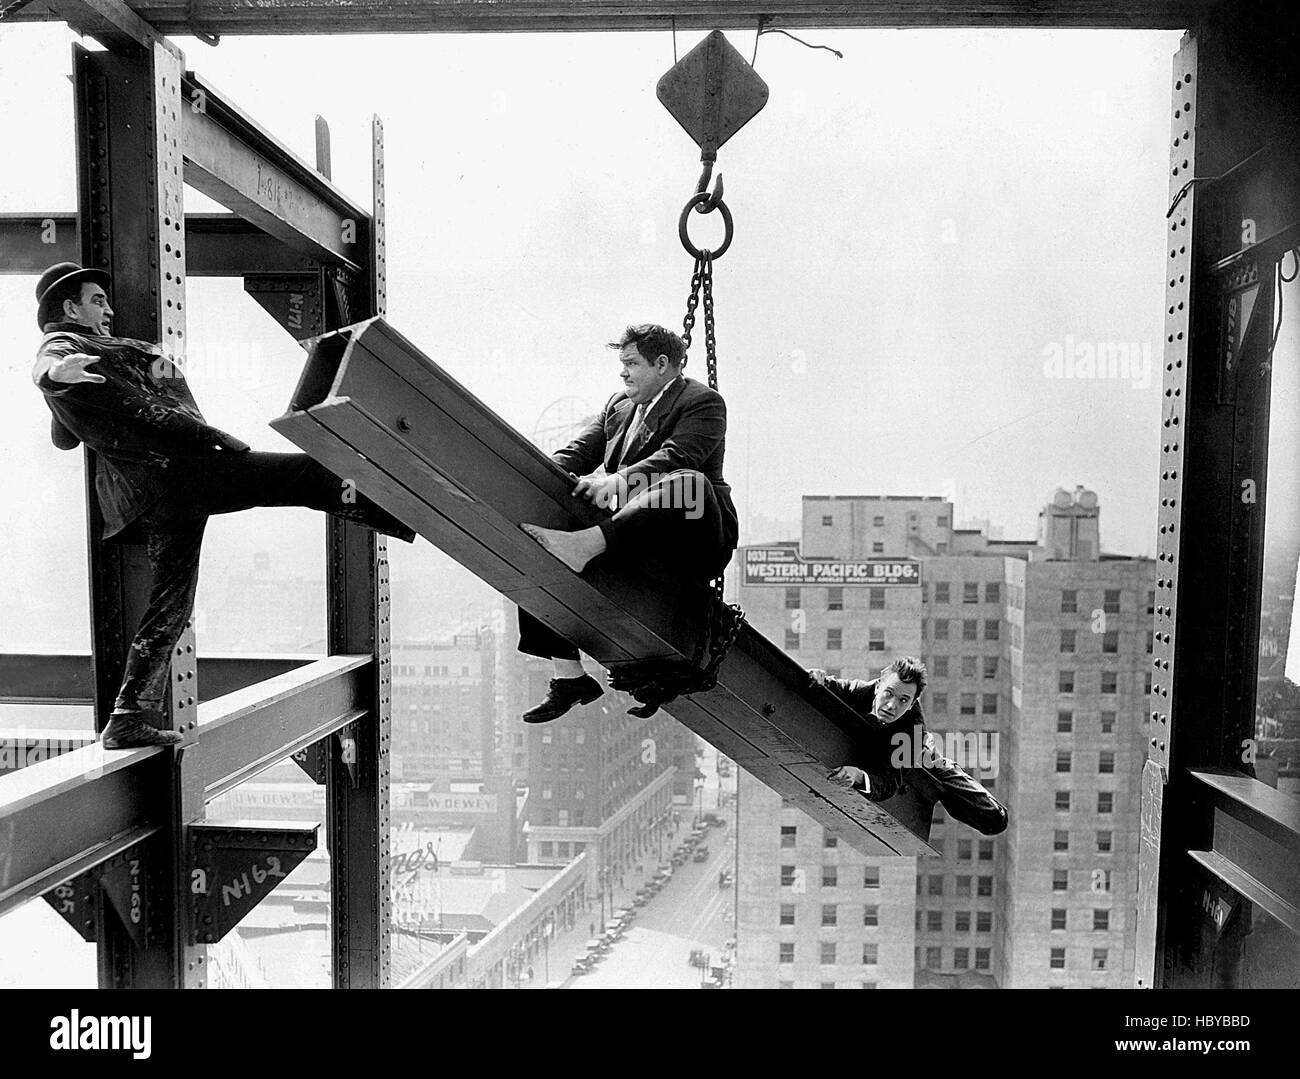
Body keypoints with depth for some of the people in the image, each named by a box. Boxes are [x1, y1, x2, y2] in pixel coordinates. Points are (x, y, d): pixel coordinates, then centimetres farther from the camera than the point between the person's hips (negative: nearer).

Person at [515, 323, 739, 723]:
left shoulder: (703, 402, -1)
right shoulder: (618, 405, 23)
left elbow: (676, 457, -19)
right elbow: (581, 450, 14)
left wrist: (616, 481, -35)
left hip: (693, 547, -6)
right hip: (627, 541, 7)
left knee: (687, 483, -38)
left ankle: (586, 543, -51)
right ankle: (569, 675, -8)